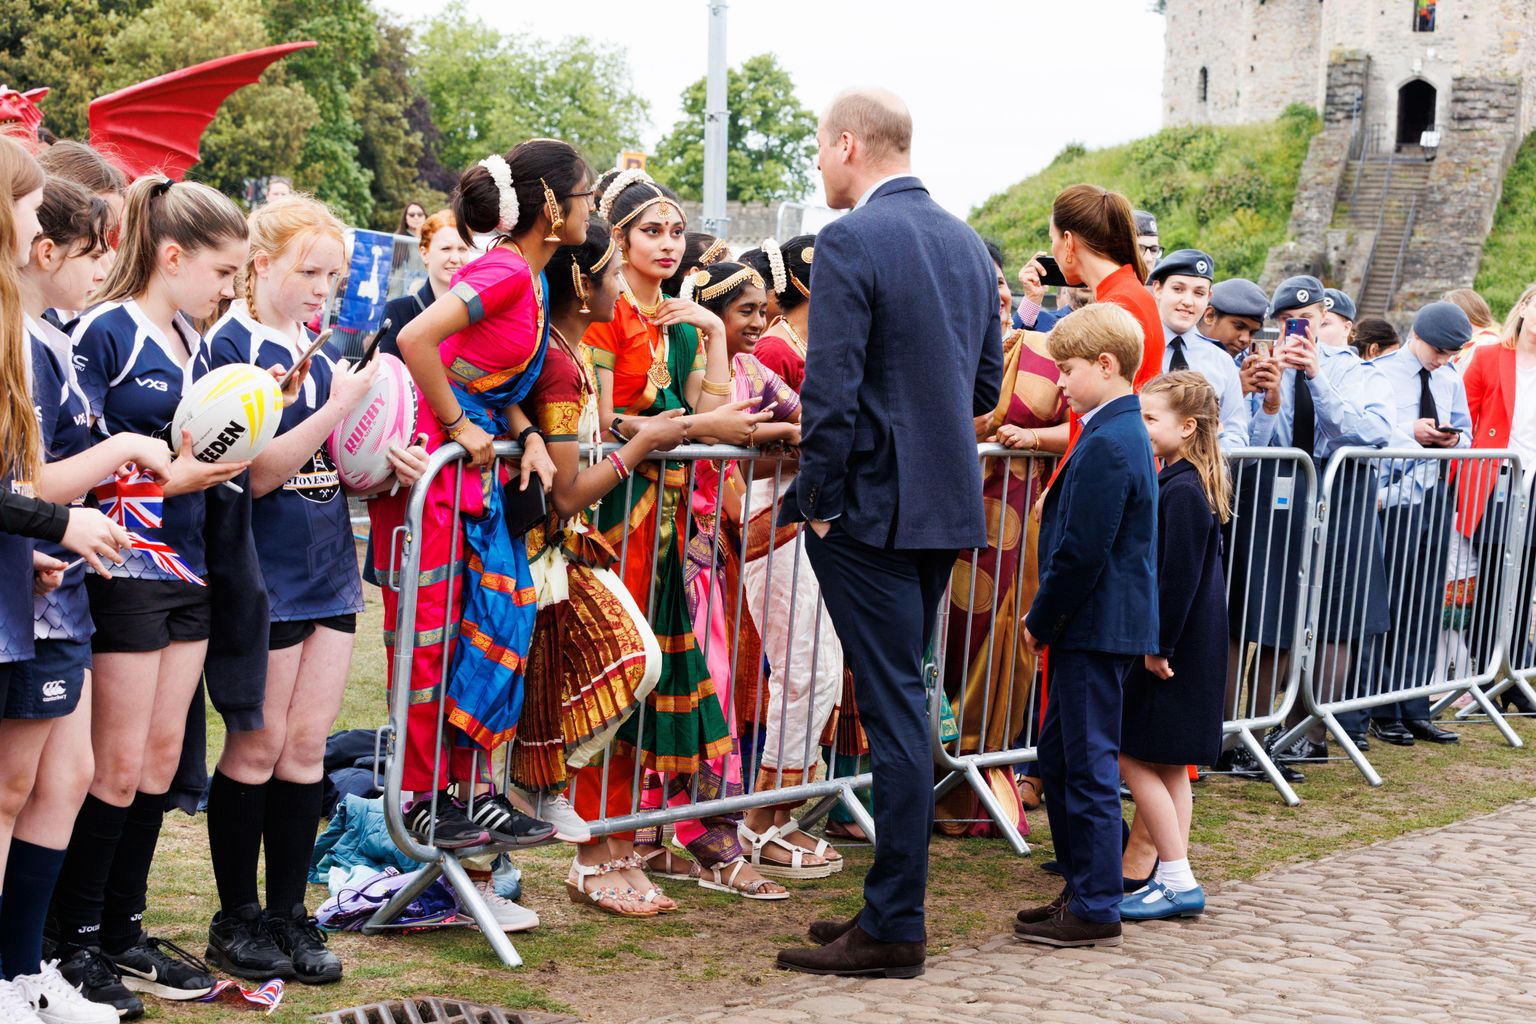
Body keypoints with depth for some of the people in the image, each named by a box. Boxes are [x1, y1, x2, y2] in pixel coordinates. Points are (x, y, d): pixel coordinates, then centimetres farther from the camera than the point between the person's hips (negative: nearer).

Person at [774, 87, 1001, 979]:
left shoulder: (851, 243, -13)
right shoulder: (967, 242, 11)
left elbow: (832, 390, -18)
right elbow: (987, 384, 17)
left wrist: (818, 502, -10)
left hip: (875, 505, -8)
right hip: (948, 506, 8)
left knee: (894, 705, -5)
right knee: (901, 698, 15)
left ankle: (894, 929, 1)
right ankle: (894, 899, 22)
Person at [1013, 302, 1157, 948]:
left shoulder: (1105, 446, -19)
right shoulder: (1127, 434, 14)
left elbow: (1083, 553, -21)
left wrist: (1041, 622, -11)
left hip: (1095, 629, -11)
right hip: (1101, 627, 11)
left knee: (1089, 767, -3)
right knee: (1058, 757, 18)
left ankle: (1096, 910, 4)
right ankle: (1081, 889, 26)